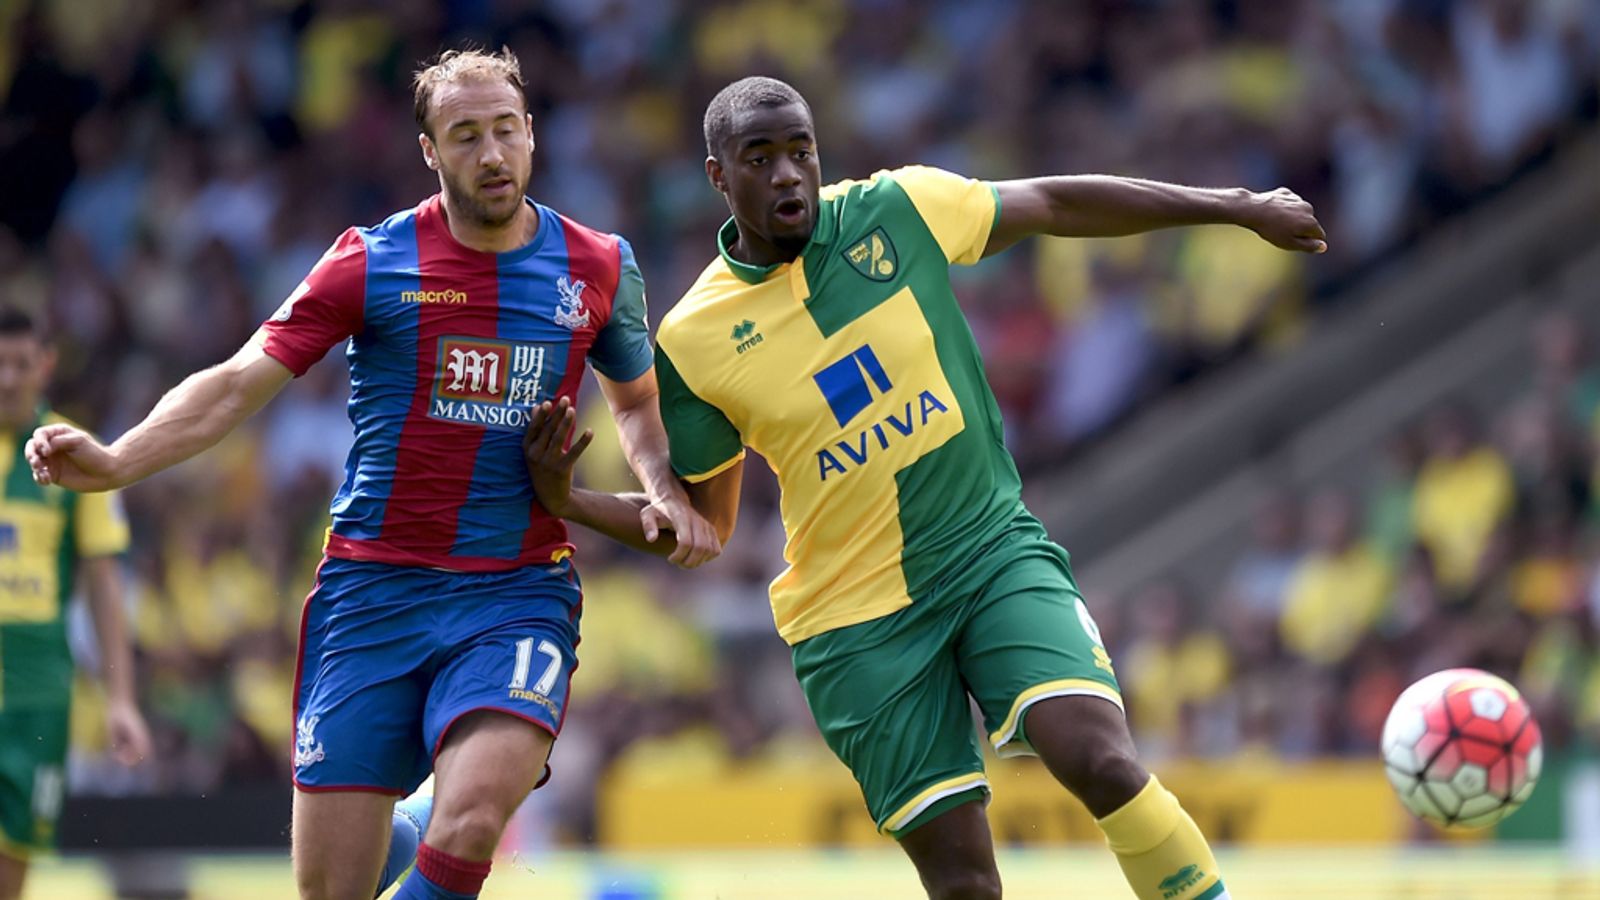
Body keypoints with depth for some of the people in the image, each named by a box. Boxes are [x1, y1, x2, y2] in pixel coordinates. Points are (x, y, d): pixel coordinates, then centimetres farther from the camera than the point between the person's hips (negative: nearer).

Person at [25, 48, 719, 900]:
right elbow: (237, 383, -4)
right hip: (372, 587, 0)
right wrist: (115, 460, -19)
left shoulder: (599, 267, 5)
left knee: (468, 827, -27)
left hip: (518, 595, 0)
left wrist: (665, 491, 3)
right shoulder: (373, 261, -1)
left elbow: (637, 400, 23)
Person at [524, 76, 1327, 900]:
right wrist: (566, 500, -9)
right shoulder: (692, 343, -4)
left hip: (997, 554, 1)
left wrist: (1242, 208, 14)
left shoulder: (895, 211, -3)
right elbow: (702, 522, 8)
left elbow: (1059, 204, 8)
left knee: (1101, 761, -24)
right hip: (858, 615, -1)